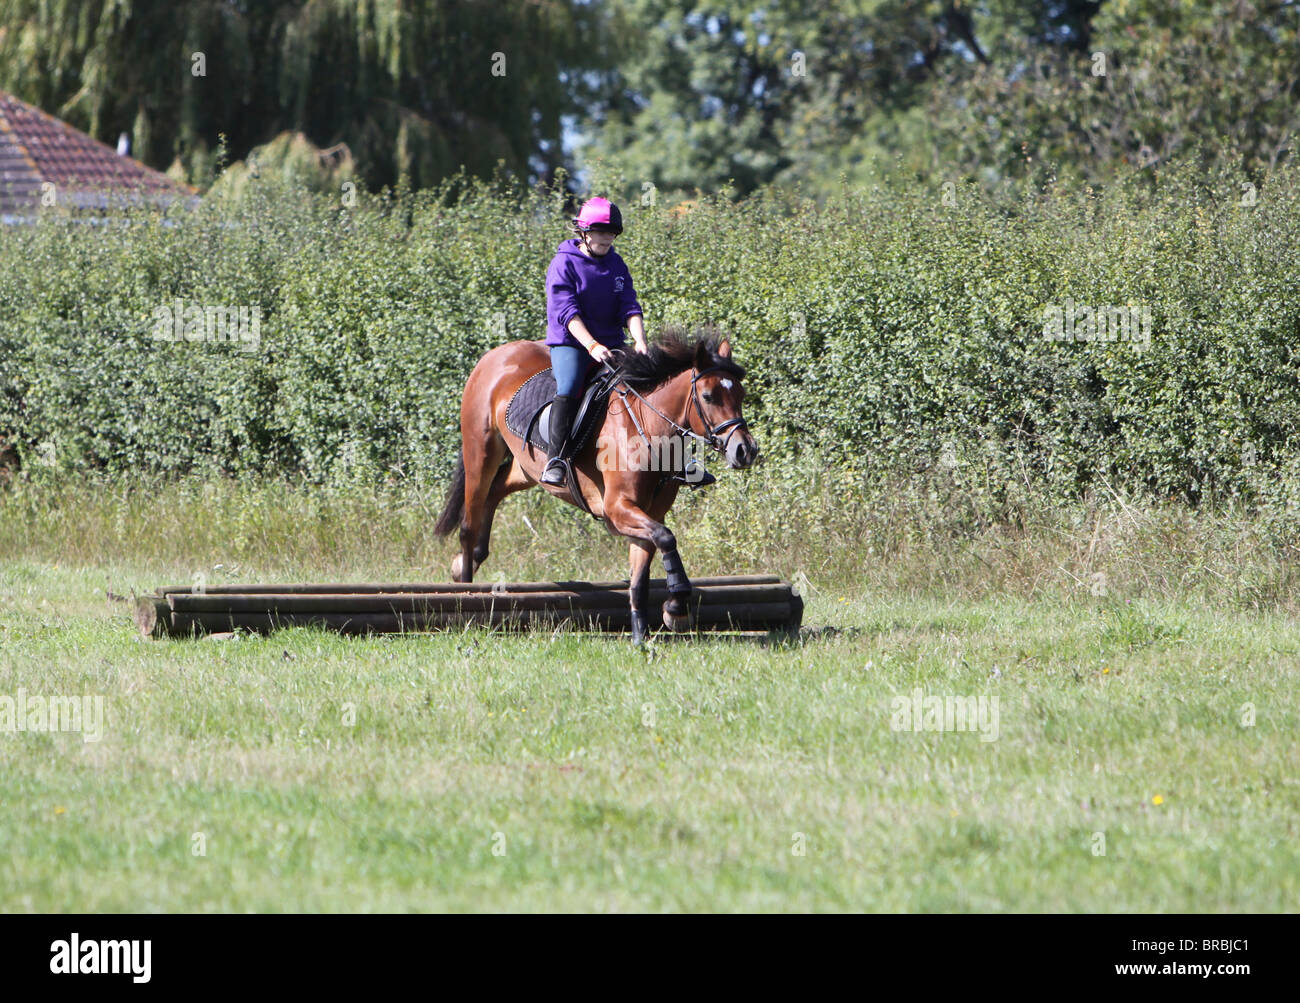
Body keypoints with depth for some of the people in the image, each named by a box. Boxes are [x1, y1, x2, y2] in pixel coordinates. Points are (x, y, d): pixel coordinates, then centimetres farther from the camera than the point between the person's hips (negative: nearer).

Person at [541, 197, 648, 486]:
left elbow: (630, 307, 3)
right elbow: (567, 311, -15)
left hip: (611, 343, 5)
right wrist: (592, 346, -28)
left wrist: (640, 342, -16)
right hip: (570, 342, -5)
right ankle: (556, 459, -31)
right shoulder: (564, 264, -5)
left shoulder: (616, 265, 11)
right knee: (568, 388, -32)